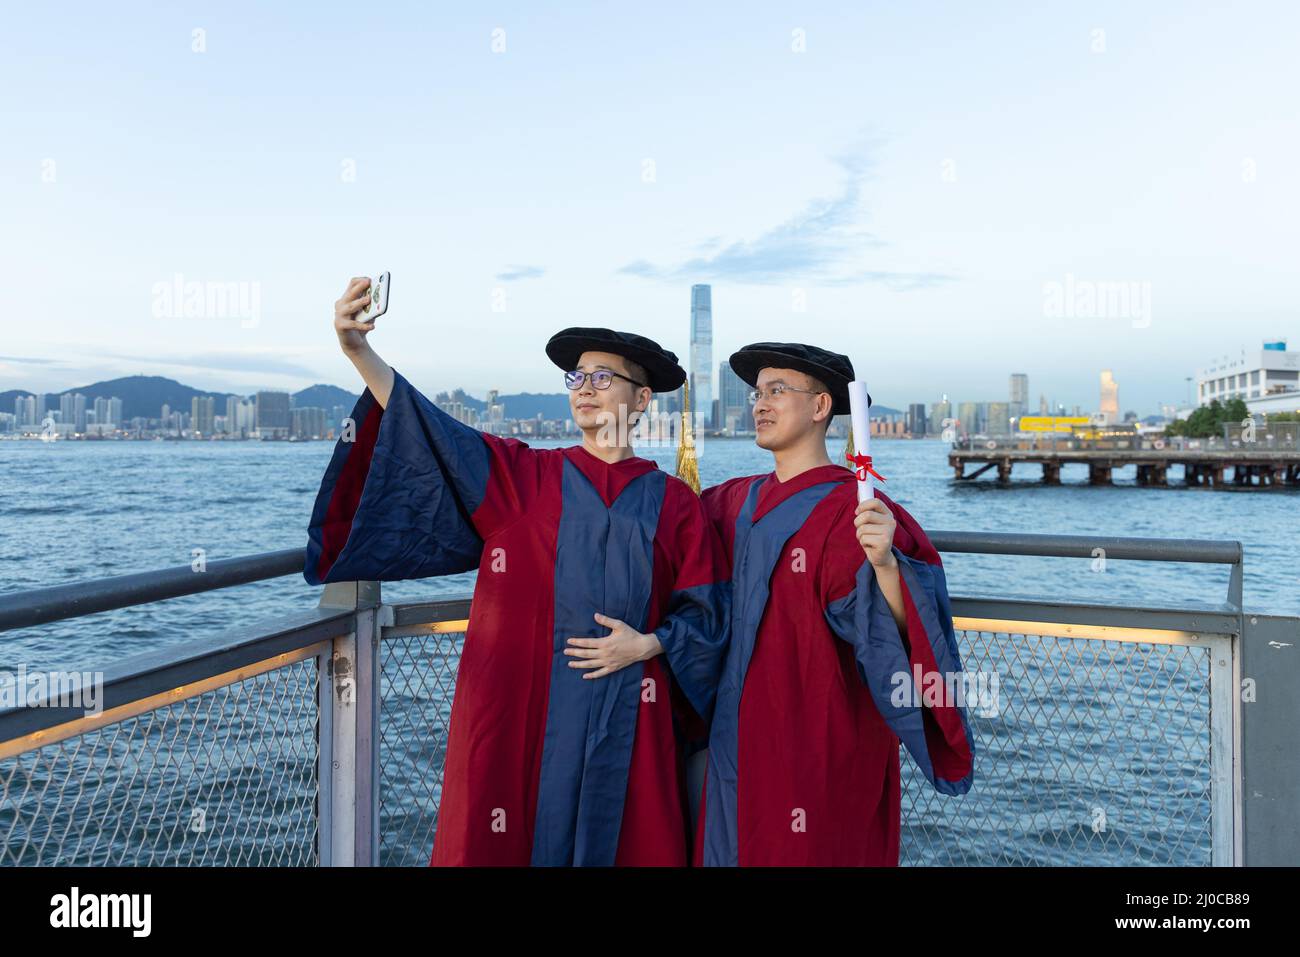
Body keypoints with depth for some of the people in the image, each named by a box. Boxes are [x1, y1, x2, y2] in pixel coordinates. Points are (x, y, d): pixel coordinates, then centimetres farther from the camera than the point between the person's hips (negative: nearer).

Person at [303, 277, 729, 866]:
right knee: (509, 839, 5)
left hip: (628, 721, 1)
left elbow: (705, 615, 6)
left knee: (625, 839, 10)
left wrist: (649, 645, -11)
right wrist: (358, 351, -22)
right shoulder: (519, 475, 3)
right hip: (521, 711, 0)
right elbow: (432, 433, -11)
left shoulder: (673, 503, 4)